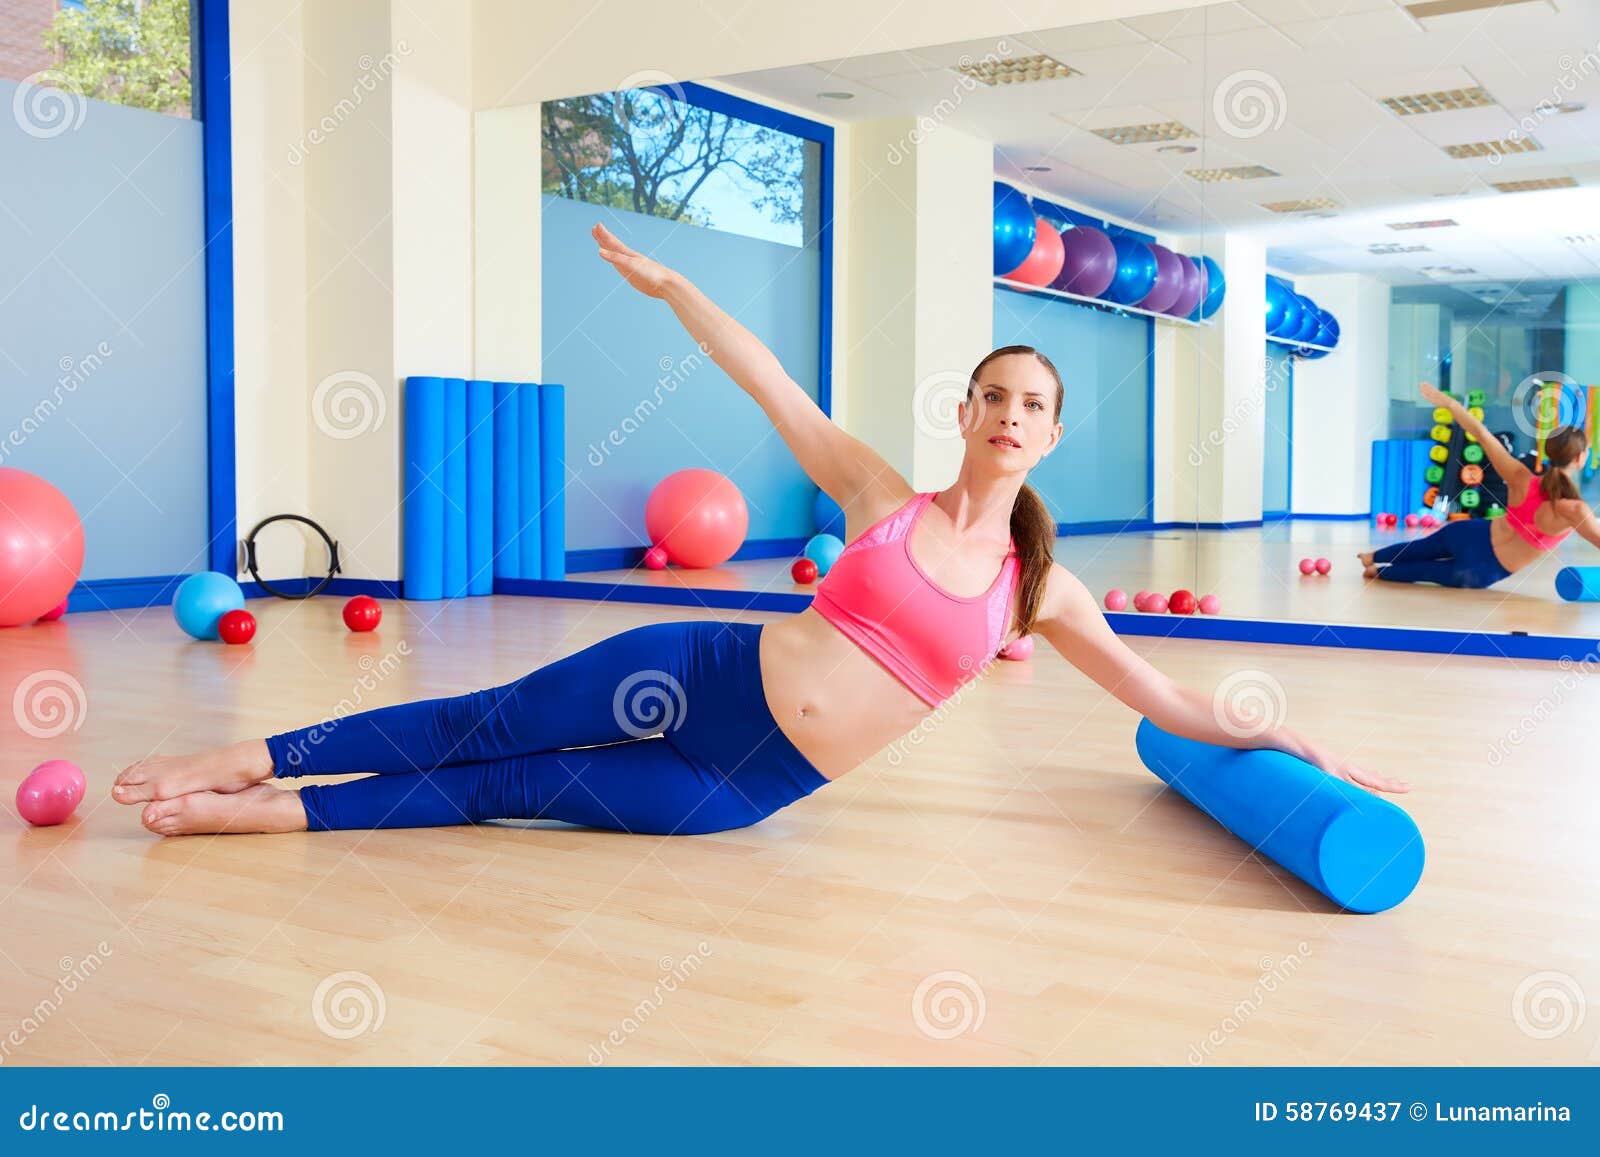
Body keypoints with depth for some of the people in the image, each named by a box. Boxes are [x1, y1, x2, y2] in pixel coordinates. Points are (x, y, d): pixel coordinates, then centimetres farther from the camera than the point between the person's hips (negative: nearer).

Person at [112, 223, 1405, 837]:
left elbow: (1145, 685, 8)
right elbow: (771, 383, -1)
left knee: (513, 790, 0)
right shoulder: (885, 496, -2)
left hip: (755, 786, 1)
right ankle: (248, 762, 17)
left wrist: (1270, 736, 5)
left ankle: (261, 815, 11)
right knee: (484, 727, -1)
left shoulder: (1040, 586, 2)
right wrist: (671, 282, -2)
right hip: (701, 677, -1)